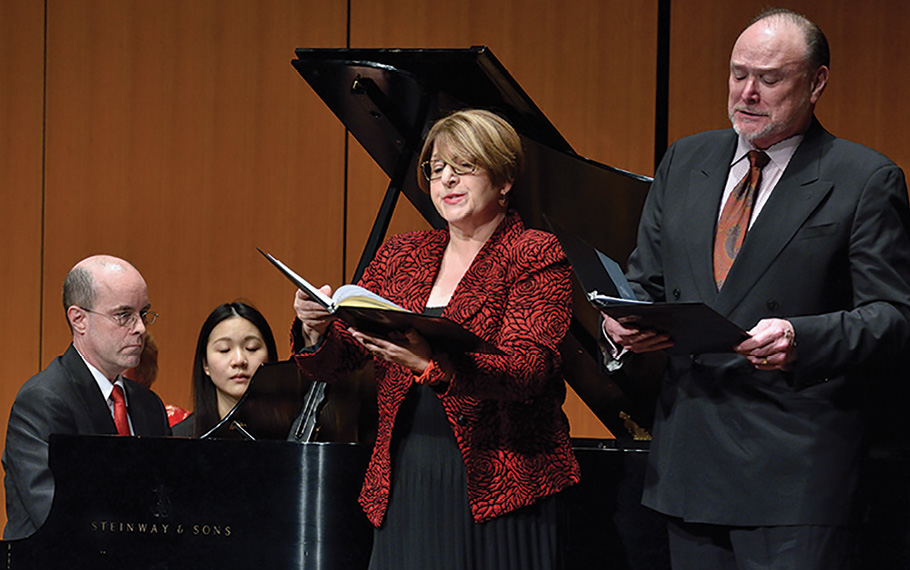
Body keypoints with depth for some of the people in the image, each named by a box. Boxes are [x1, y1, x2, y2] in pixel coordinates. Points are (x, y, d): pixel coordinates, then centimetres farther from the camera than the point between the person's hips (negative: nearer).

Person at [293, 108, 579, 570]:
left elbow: (528, 371, -18)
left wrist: (430, 362, -33)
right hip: (404, 486, 4)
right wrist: (316, 330, -13)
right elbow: (332, 363, 11)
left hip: (494, 490, -4)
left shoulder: (536, 258, -2)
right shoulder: (400, 255, 13)